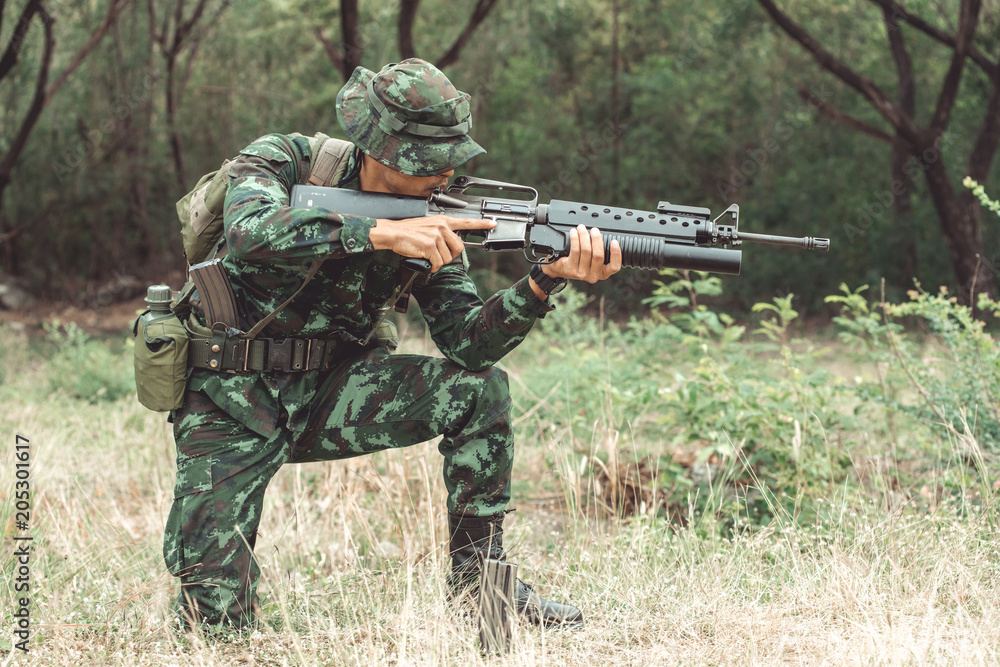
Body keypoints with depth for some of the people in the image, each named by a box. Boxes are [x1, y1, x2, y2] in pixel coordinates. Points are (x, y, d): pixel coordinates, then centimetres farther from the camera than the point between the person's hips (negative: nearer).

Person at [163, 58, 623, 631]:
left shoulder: (428, 221, -3)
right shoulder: (282, 161, -15)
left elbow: (467, 341, -11)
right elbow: (251, 232, -38)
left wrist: (546, 282, -28)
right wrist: (381, 234, -41)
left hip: (327, 392, 5)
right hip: (231, 404, -4)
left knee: (481, 391, -14)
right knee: (217, 614, -16)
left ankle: (480, 572, -2)